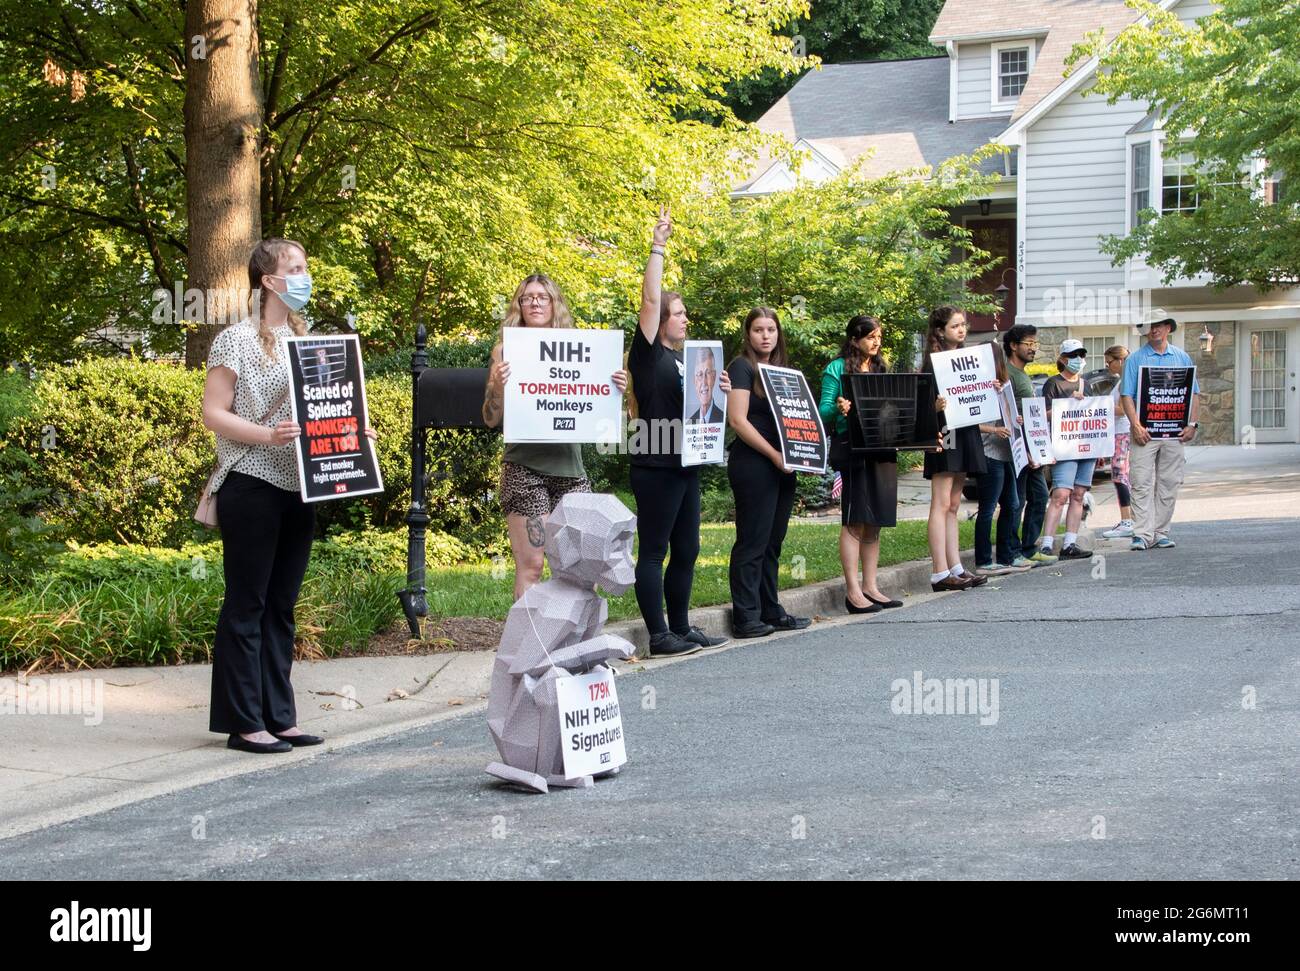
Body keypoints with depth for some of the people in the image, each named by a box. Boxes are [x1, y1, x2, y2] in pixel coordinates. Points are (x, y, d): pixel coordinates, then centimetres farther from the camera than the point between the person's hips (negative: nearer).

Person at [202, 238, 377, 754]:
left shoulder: (305, 340, 15)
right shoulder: (237, 339, -6)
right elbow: (213, 414, -9)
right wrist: (267, 435, -24)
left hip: (298, 488, 7)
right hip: (252, 486, -7)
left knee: (281, 605, 10)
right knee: (246, 605, -2)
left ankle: (279, 716, 15)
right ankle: (243, 722, 2)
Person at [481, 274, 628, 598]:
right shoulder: (506, 351, 2)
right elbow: (491, 419, 0)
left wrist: (615, 391, -2)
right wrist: (497, 386, -19)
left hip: (569, 465, 4)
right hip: (524, 468, -4)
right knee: (530, 565, -5)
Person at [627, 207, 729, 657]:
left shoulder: (682, 359, 18)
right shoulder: (647, 354, -5)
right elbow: (651, 299, -16)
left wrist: (716, 391, 6)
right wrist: (658, 246, -16)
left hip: (685, 465, 9)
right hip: (655, 466, -9)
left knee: (686, 551, 12)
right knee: (653, 551, -3)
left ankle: (681, 627, 21)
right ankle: (658, 635, -1)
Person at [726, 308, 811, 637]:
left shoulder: (781, 369, 18)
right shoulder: (742, 367, -6)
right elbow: (738, 420, -15)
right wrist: (774, 455, -18)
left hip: (782, 466, 8)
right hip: (753, 465, -8)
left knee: (772, 542, 12)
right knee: (752, 542, -5)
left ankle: (770, 611, 18)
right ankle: (745, 618, -2)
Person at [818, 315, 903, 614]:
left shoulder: (881, 369, 18)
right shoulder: (837, 369, -1)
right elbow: (823, 411, -7)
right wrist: (838, 410, -28)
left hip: (882, 451, 7)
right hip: (852, 451, -6)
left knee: (875, 521, 7)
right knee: (854, 521, -8)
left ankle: (870, 587, 12)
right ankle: (853, 592, -8)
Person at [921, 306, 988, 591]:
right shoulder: (934, 361, -7)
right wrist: (935, 406, -32)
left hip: (965, 433, 8)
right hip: (944, 433, -8)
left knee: (953, 506, 10)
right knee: (941, 504, -9)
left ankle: (955, 568, 11)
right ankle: (940, 574, -12)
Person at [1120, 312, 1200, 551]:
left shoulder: (1181, 358, 13)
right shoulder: (1135, 359, 4)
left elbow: (1194, 394, 12)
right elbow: (1127, 395, -2)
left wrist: (1192, 424, 0)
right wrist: (1136, 425, -13)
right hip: (1145, 431, -3)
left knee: (1169, 484, 4)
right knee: (1142, 483, -8)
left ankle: (1160, 533, 10)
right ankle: (1142, 534, -9)